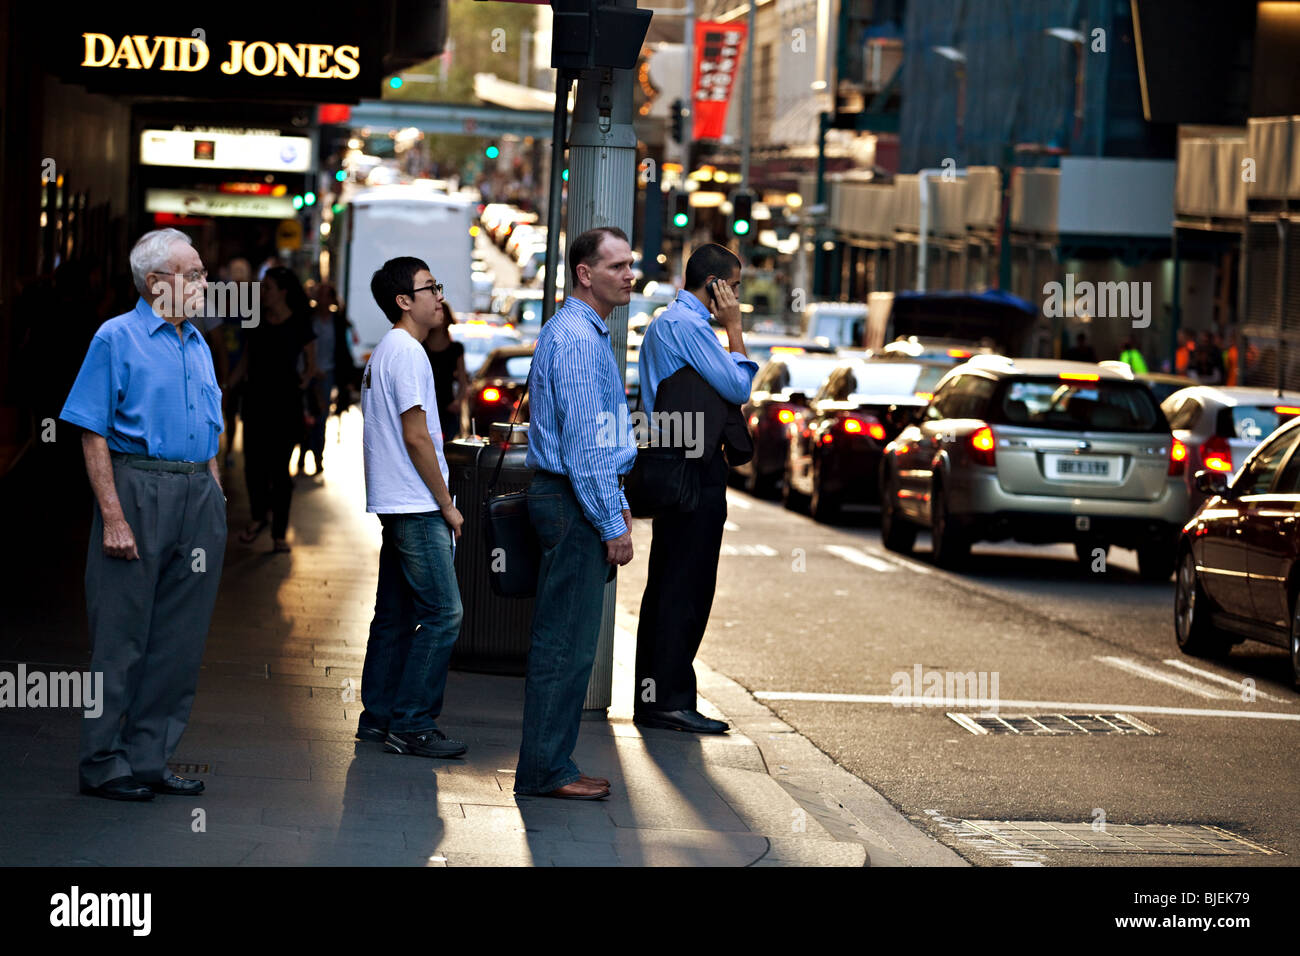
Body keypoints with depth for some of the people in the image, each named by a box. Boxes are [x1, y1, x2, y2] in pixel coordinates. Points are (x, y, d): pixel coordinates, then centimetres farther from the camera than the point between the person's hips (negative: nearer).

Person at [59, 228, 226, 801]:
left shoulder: (198, 345, 16)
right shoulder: (118, 339, -5)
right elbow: (93, 435, -10)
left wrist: (216, 506, 14)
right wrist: (113, 515, -17)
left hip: (198, 495, 7)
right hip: (138, 489, -7)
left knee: (179, 637, 7)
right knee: (121, 635, -2)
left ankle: (149, 759, 15)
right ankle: (104, 765, 4)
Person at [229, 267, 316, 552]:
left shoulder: (298, 325, -5)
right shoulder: (257, 322, 8)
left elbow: (311, 366, 4)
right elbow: (246, 362, 13)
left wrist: (304, 381, -12)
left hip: (285, 403, -4)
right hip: (256, 399, 4)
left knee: (278, 467, -4)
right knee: (253, 464, 5)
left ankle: (280, 532, 5)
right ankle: (258, 516, 26)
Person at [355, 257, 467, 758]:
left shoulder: (385, 351, 18)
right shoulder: (407, 352, -14)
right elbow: (417, 438, -17)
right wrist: (447, 506, -11)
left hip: (397, 507, 10)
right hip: (417, 508, -10)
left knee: (396, 614, 13)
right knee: (442, 613, -10)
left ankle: (377, 718, 16)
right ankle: (411, 725, -10)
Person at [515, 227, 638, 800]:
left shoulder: (588, 333, 17)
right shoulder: (575, 338, -16)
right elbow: (583, 443, -20)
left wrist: (618, 505, 19)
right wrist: (612, 525, -18)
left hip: (581, 498, 11)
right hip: (575, 501, -11)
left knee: (568, 641, 12)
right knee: (565, 643, -7)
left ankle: (548, 766, 16)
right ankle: (545, 770, -3)